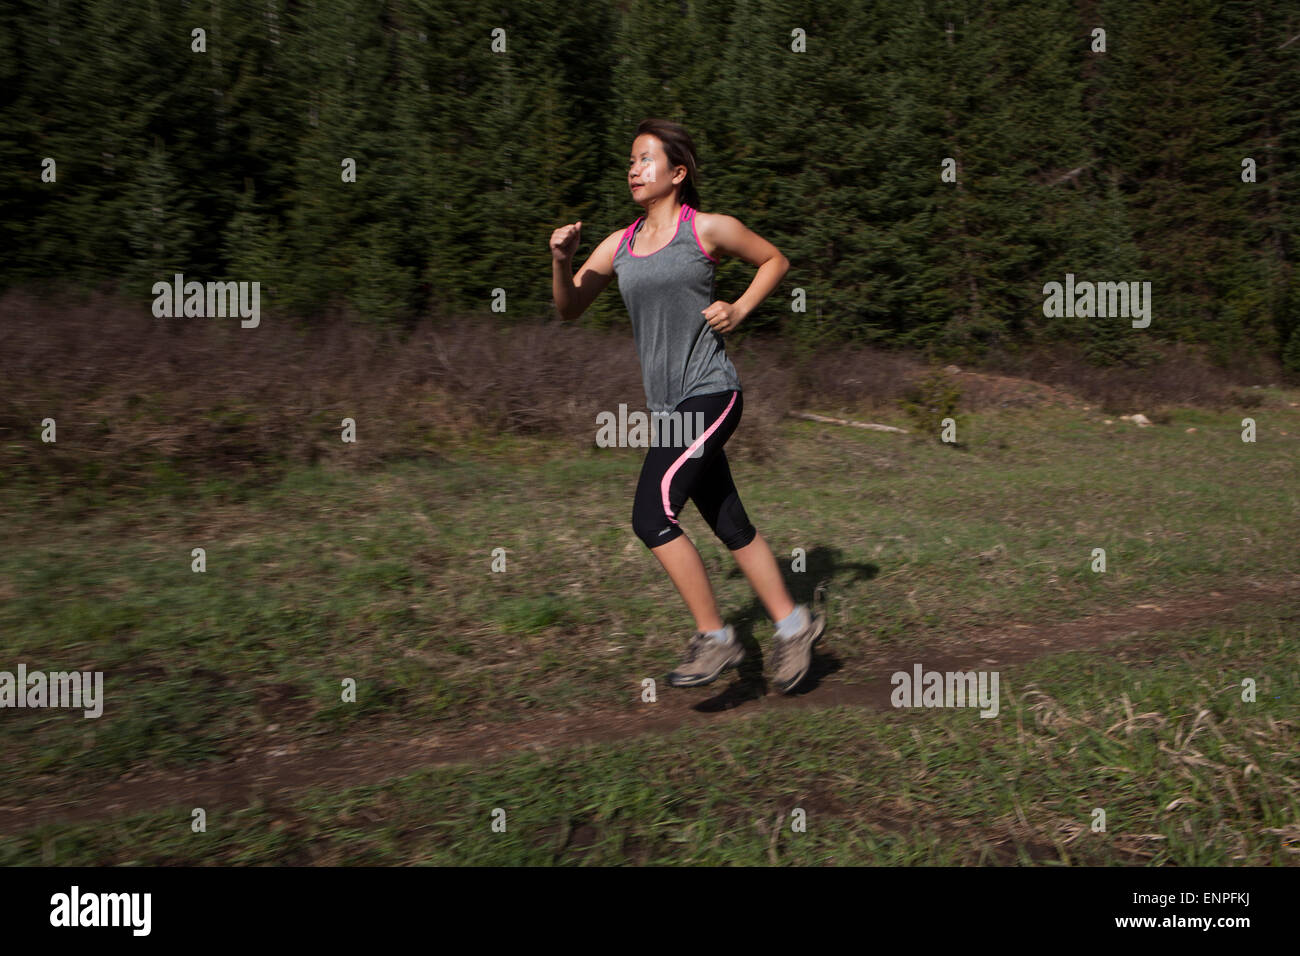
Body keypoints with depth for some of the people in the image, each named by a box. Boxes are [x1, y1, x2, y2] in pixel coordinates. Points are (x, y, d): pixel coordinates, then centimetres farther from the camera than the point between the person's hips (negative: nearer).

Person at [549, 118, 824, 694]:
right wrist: (561, 261, -6)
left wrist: (738, 310, -3)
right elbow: (569, 310, 12)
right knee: (730, 526, 12)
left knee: (652, 517, -14)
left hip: (710, 393, -6)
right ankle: (793, 625, 27)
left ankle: (714, 637, 1)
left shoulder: (708, 229, -2)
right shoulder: (619, 245, 11)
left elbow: (774, 261, 11)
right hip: (667, 405, 6)